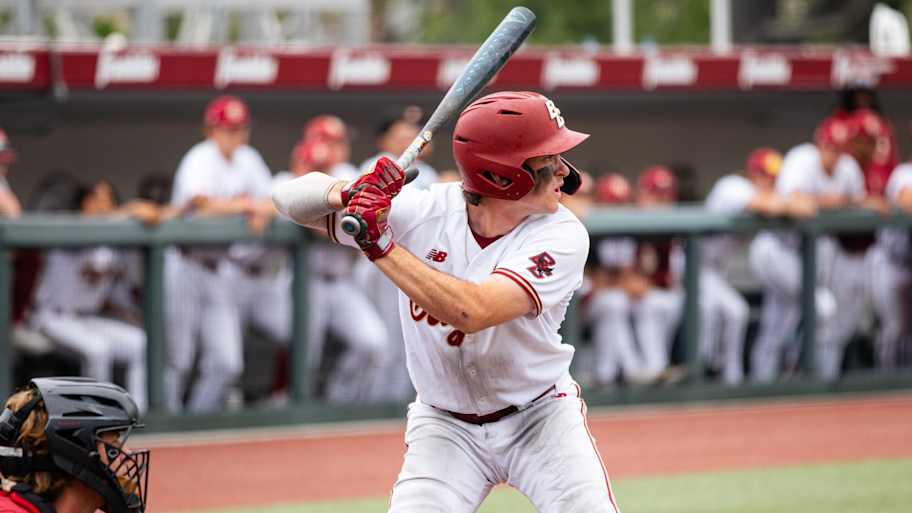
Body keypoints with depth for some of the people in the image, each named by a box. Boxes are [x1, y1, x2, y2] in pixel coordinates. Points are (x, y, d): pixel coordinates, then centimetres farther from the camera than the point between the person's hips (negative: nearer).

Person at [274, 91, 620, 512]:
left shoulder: (562, 236, -21)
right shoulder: (423, 211, -16)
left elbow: (473, 312, -37)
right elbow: (291, 198, -12)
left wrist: (382, 246, -37)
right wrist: (350, 193, -34)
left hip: (540, 416, -1)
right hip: (445, 426, 1)